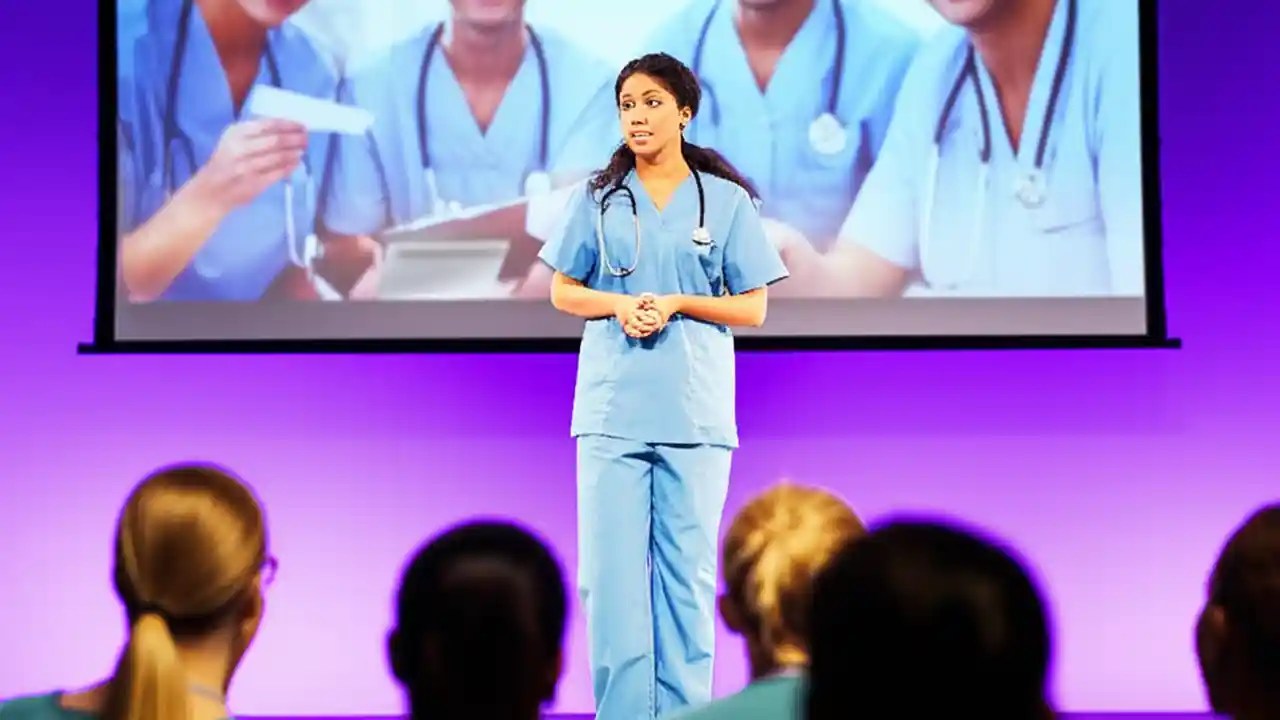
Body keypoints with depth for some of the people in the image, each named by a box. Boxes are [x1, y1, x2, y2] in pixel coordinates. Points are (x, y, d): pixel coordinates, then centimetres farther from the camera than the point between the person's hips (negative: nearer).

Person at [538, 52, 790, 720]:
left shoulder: (727, 201, 4)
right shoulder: (598, 196, 9)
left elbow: (753, 308, 4)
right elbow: (563, 293, 11)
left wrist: (675, 303, -11)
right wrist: (620, 305, -8)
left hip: (695, 410, -1)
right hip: (613, 408, 1)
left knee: (688, 569, 4)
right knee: (611, 568, -2)